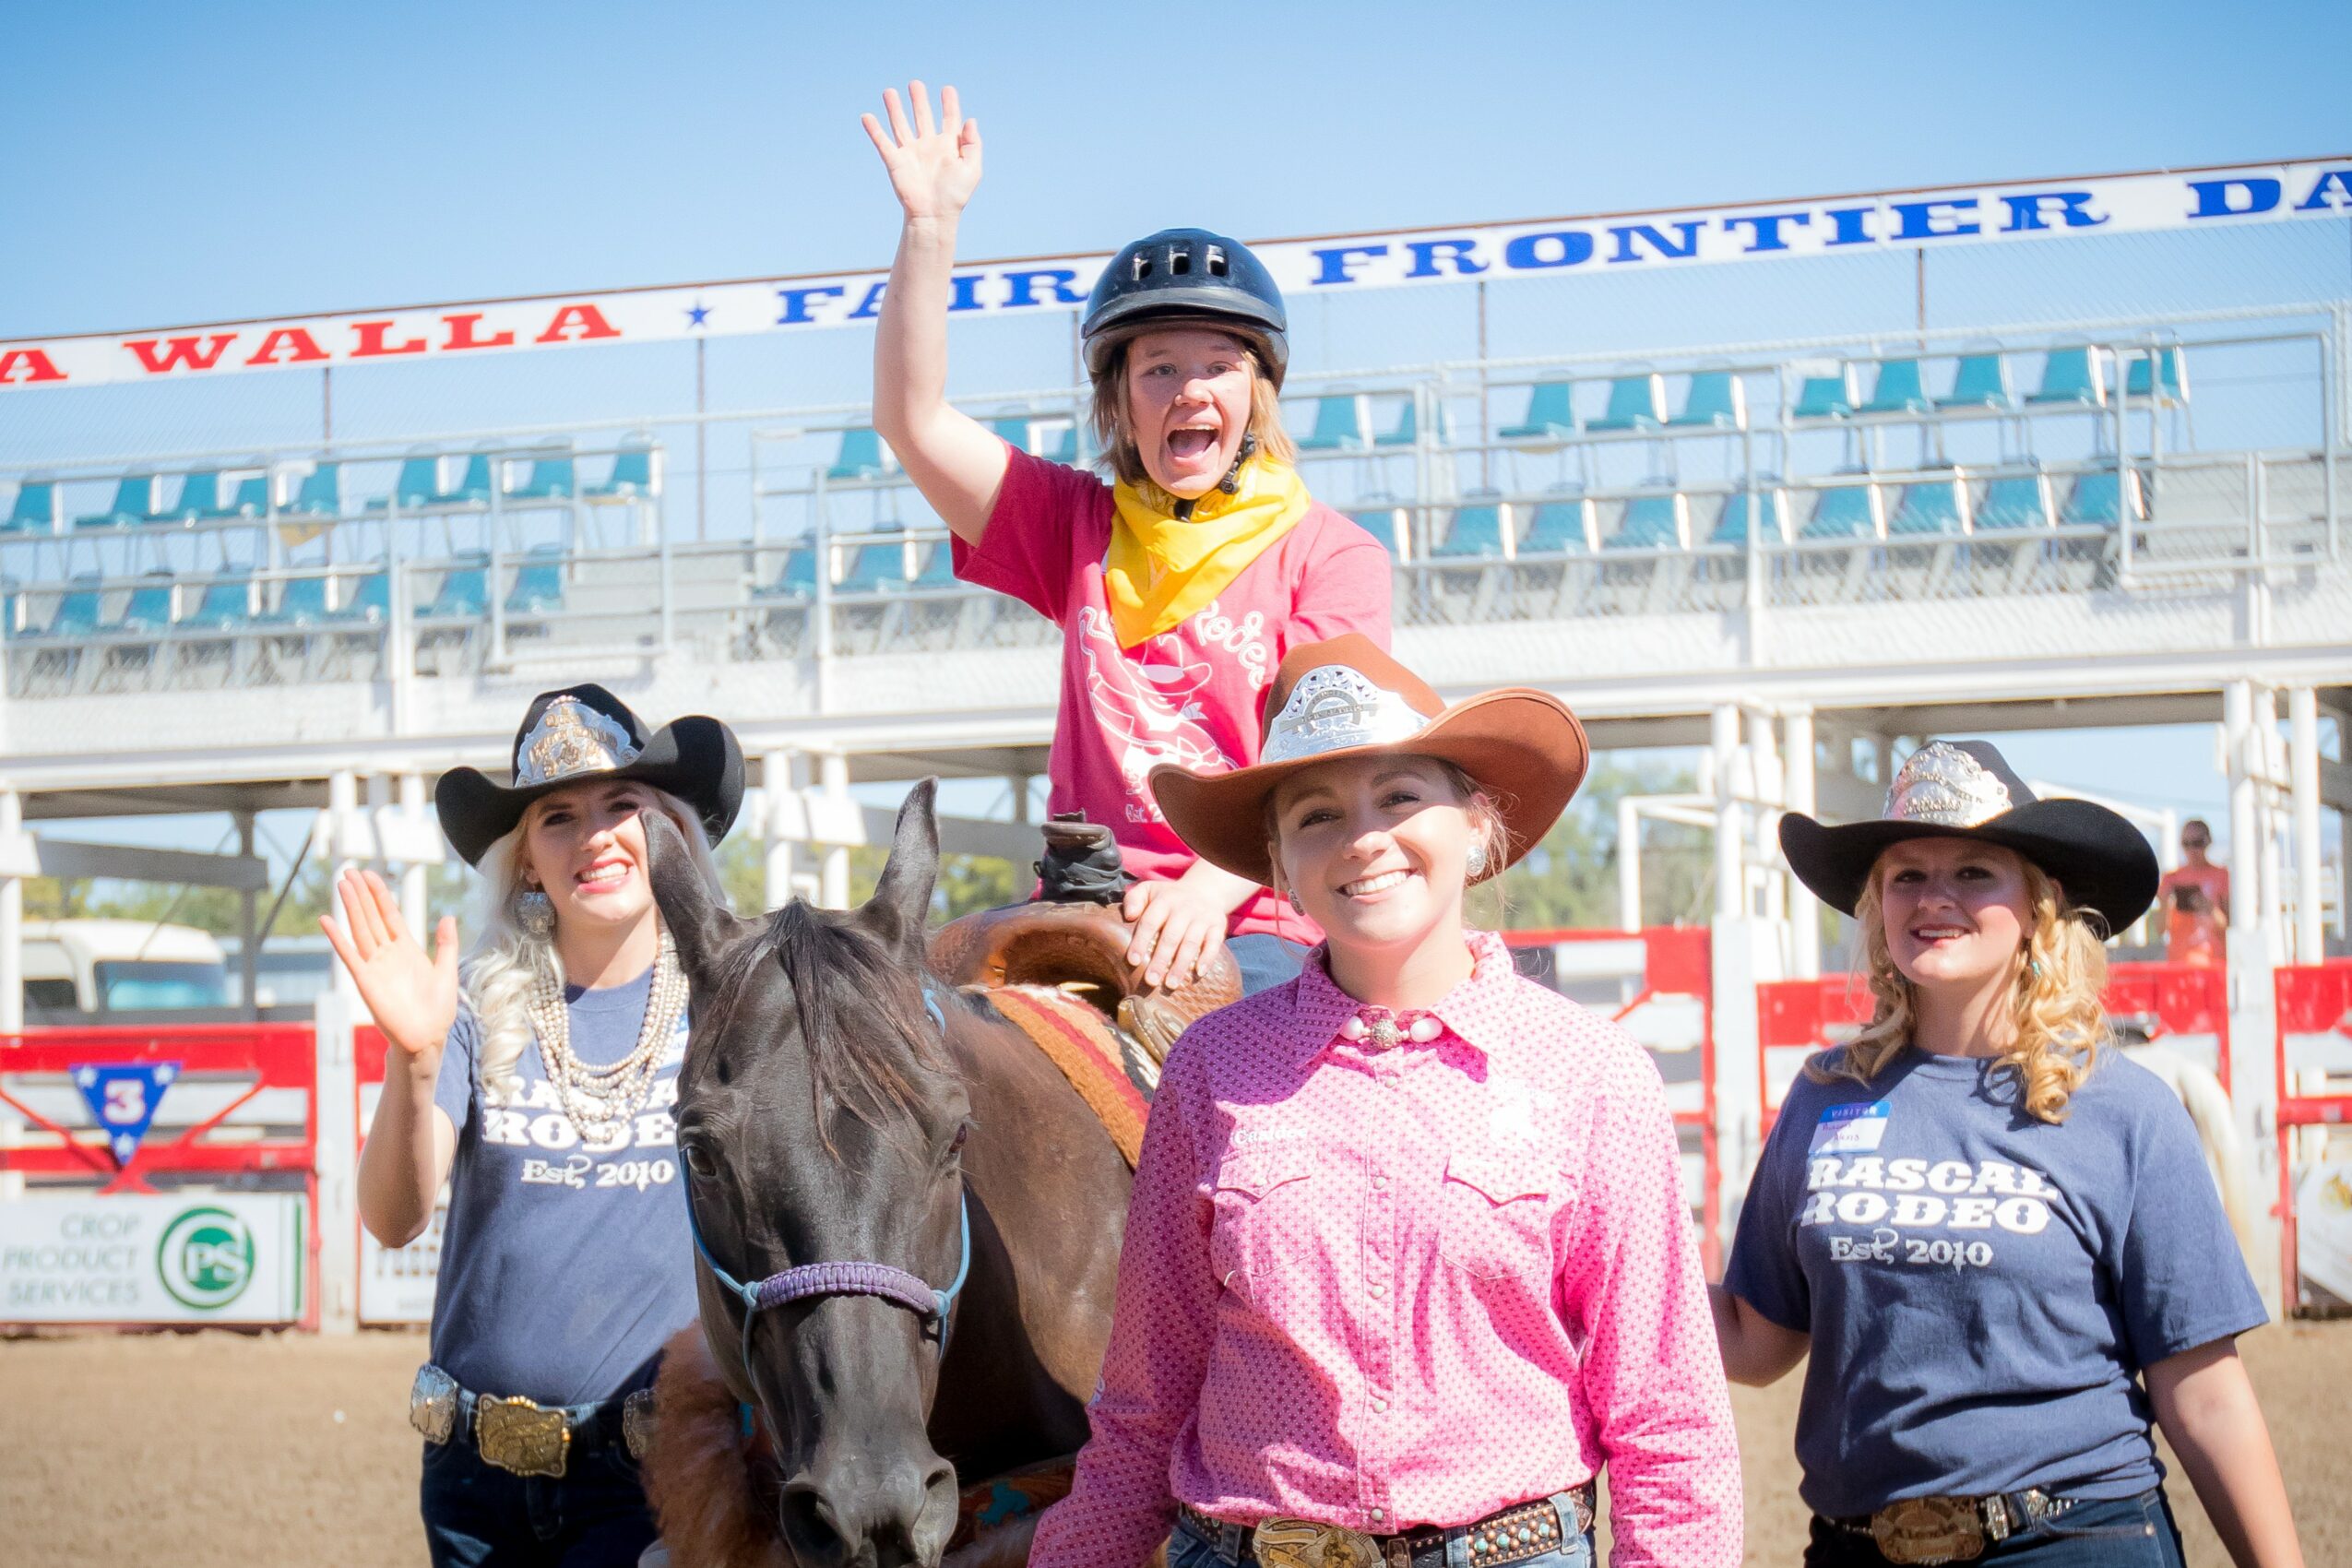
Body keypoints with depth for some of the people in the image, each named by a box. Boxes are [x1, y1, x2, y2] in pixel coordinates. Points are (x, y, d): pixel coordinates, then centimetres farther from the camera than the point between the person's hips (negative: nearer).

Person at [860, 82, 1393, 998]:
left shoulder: (1332, 553, 7)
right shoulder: (1080, 528, 16)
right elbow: (913, 420, 7)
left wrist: (1211, 886, -23)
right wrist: (931, 225, -2)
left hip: (1255, 928, -2)